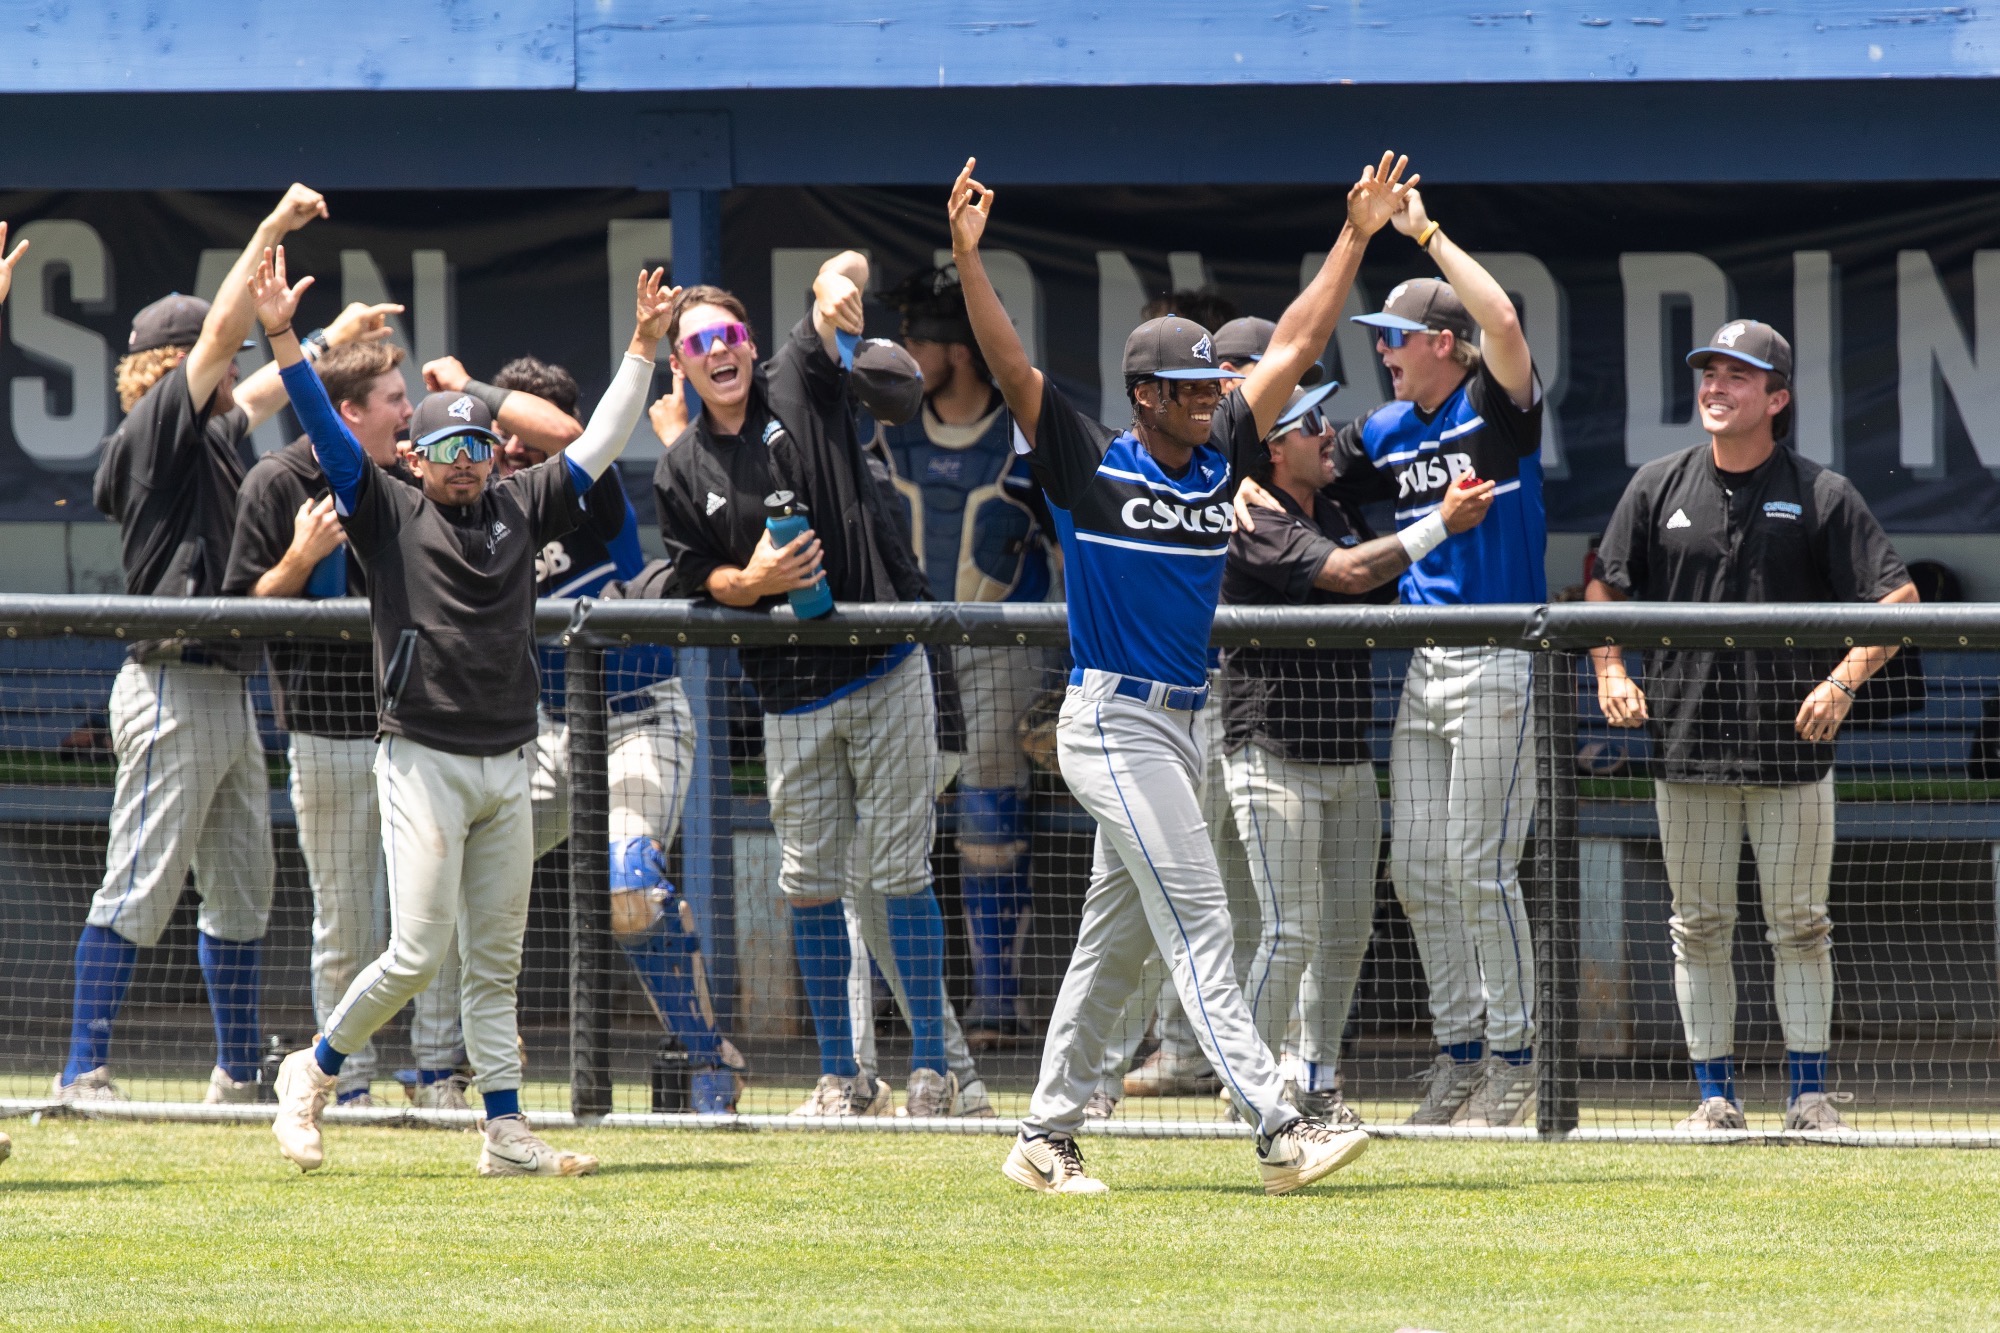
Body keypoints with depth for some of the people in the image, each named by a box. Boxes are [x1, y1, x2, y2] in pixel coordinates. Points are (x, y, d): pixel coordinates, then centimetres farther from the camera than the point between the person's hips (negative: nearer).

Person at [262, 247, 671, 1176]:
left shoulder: (520, 509, 12)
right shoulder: (391, 515, 0)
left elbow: (598, 445, 14)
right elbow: (328, 433, -10)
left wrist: (642, 350, 6)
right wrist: (282, 341, -22)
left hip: (506, 768, 5)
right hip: (424, 762, -5)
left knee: (495, 962, 7)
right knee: (420, 950, -11)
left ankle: (506, 1134, 7)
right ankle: (313, 1073, 8)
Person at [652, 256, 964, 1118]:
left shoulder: (800, 386, 0)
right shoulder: (682, 472, 7)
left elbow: (847, 271, -5)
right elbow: (699, 579, 11)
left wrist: (837, 284, -28)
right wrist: (750, 581, -10)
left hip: (885, 669, -3)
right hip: (792, 695, 3)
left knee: (894, 874, -3)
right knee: (811, 884, 5)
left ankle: (932, 1064, 3)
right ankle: (842, 1076, 14)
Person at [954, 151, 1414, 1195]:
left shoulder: (1218, 460, 9)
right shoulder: (1090, 467, -7)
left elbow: (1295, 345, 15)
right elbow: (1011, 367, -17)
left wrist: (1357, 237, 14)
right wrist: (967, 260, -28)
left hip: (1179, 729, 8)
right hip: (1113, 725, -8)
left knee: (1115, 942, 11)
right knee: (1198, 928, -13)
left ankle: (1046, 1139, 18)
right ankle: (1278, 1133, -20)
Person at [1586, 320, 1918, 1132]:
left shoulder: (1822, 496, -2)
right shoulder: (1658, 488, 5)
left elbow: (1899, 600, -3)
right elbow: (1604, 589, 16)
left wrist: (1844, 679, -15)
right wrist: (1610, 671, 0)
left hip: (1792, 748, -2)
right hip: (1687, 748, 2)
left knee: (1800, 926, 2)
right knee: (1700, 927, 5)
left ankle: (1809, 1095, 9)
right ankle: (1715, 1094, 10)